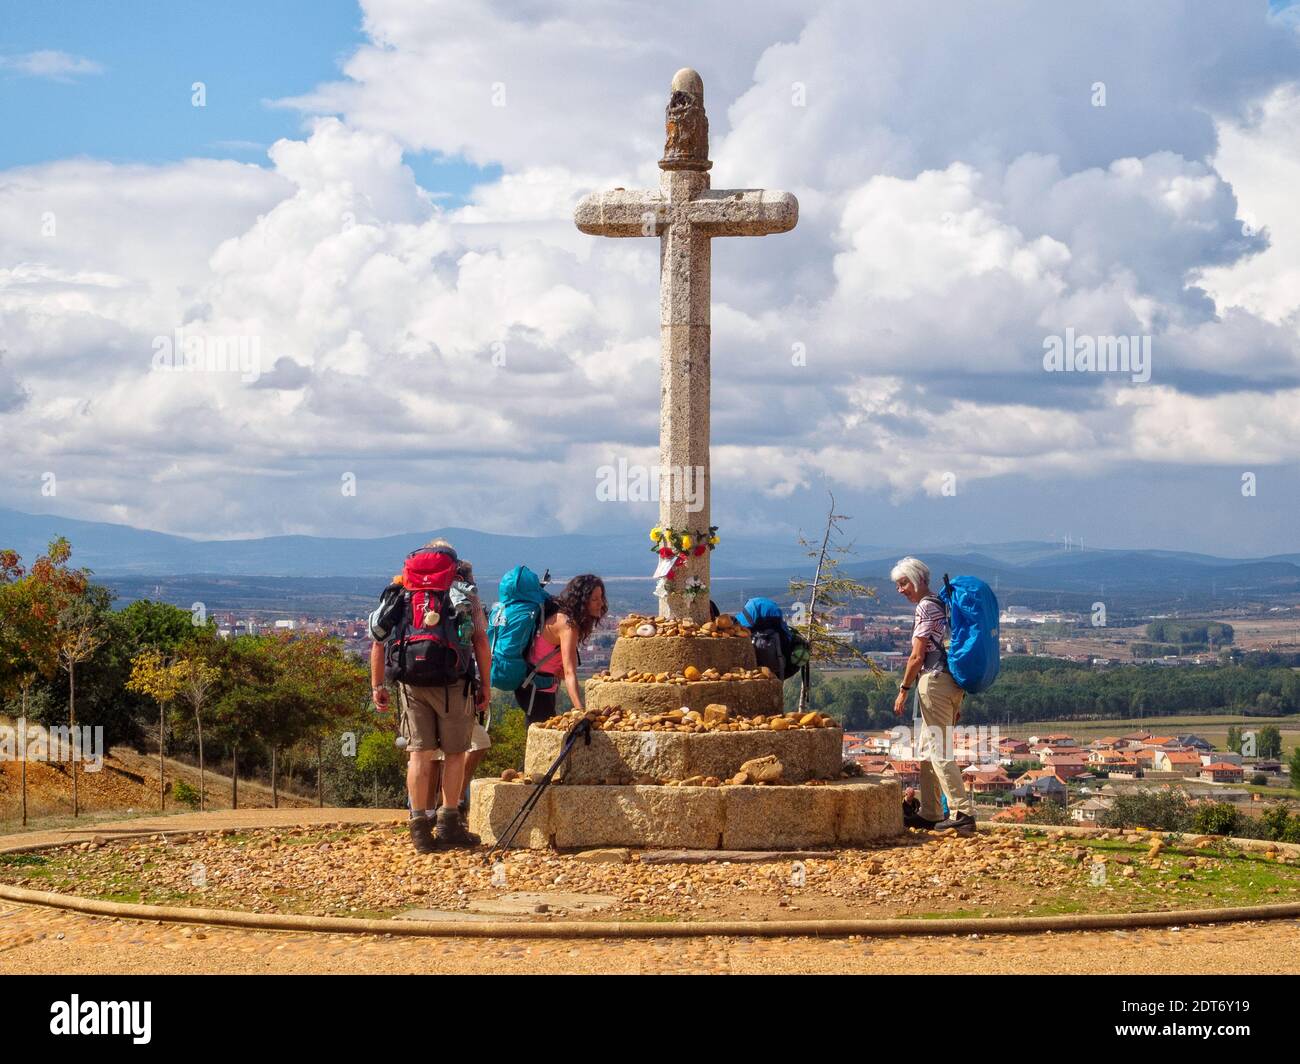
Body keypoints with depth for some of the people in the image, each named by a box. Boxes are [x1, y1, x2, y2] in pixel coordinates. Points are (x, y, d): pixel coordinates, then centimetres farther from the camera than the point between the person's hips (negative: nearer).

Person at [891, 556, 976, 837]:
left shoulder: (925, 607, -9)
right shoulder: (941, 605, 18)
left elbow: (917, 656, -12)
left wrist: (903, 689, -4)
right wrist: (958, 702, 21)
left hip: (934, 681, -10)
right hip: (953, 683, 10)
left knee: (939, 751, -9)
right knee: (927, 750, 15)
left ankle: (962, 812, -16)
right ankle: (930, 813, 18)